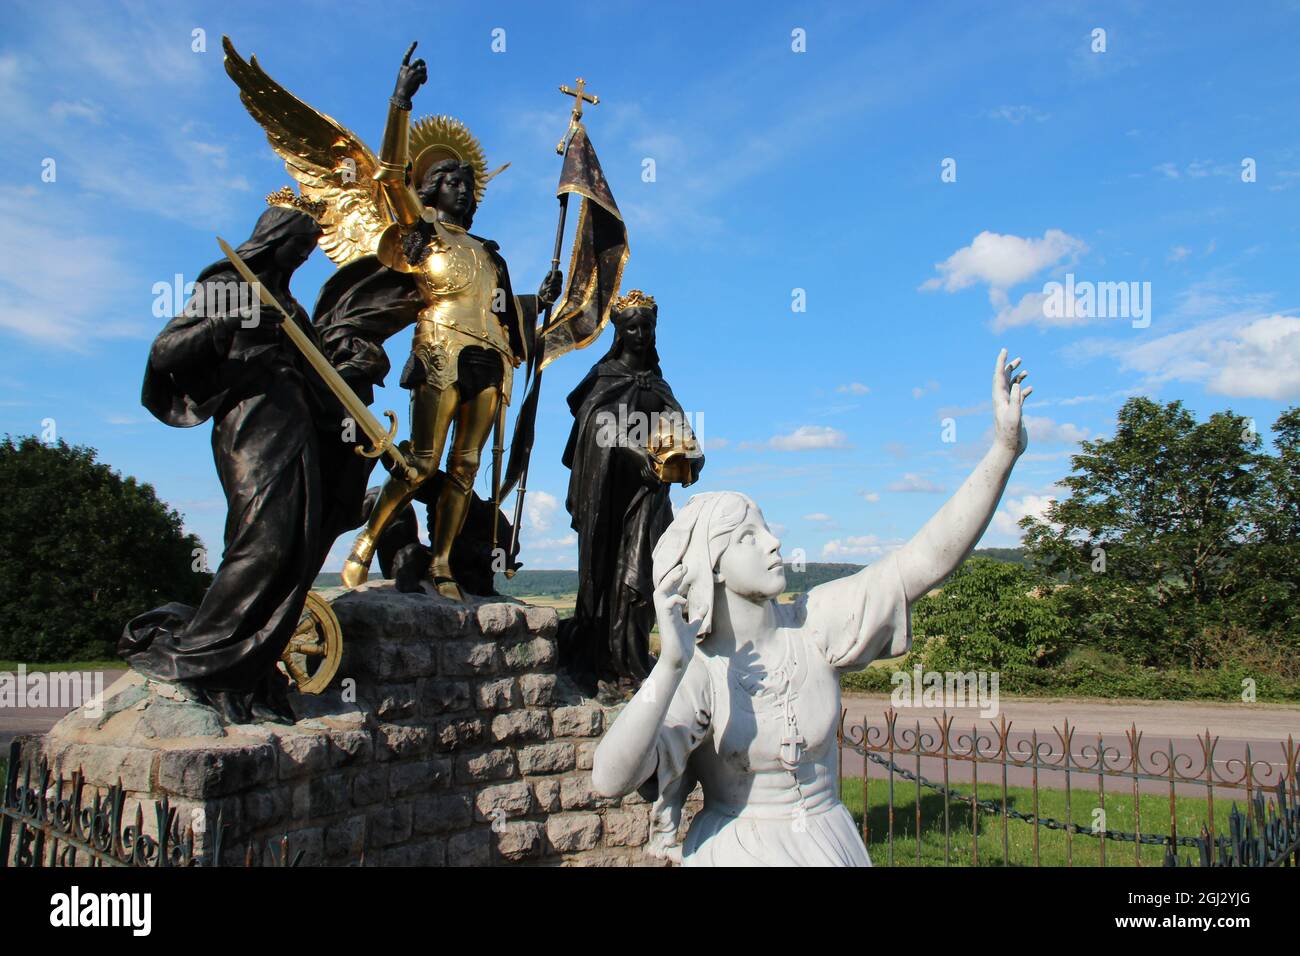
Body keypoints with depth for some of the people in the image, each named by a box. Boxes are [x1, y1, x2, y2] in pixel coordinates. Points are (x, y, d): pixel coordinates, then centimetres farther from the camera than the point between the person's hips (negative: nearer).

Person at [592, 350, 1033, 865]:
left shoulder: (814, 623, -10)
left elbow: (930, 557, -18)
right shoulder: (694, 672, -19)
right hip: (738, 850, -3)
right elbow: (610, 778, -33)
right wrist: (671, 666, -41)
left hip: (832, 843, 4)